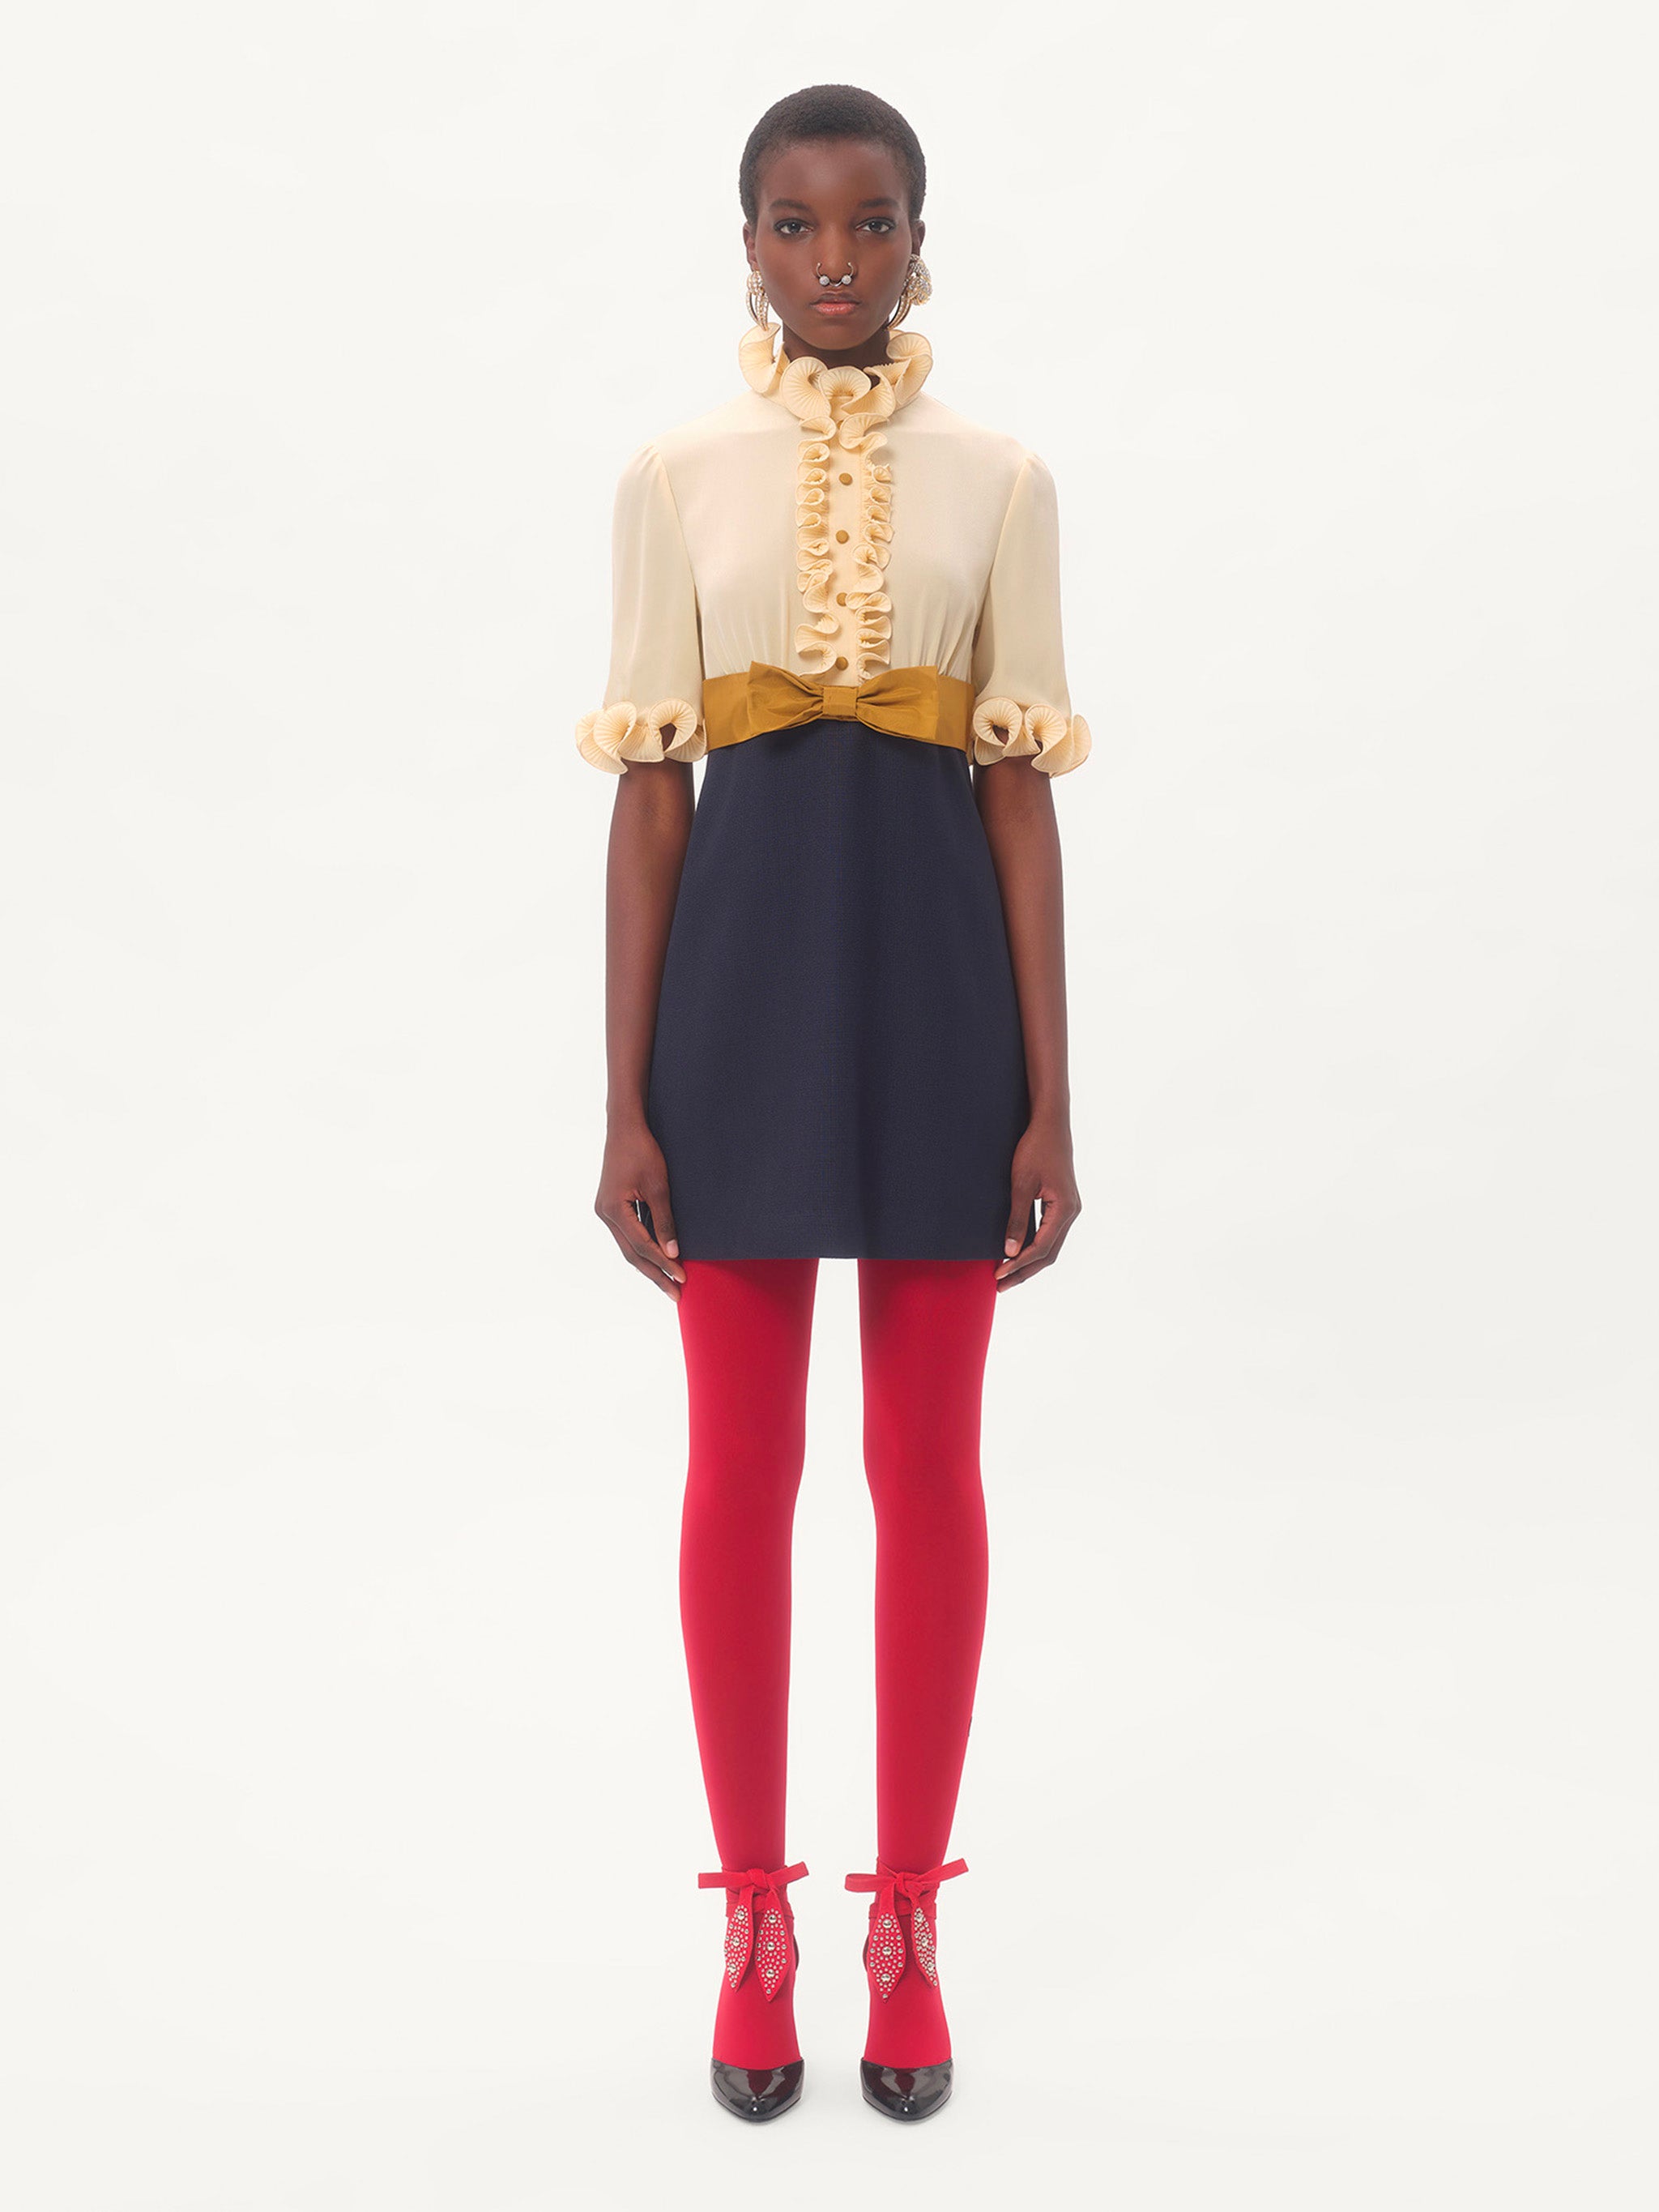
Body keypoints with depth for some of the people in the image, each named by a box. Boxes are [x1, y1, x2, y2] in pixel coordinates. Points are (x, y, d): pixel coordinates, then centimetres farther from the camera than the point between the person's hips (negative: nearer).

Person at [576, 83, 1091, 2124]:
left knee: (929, 1473, 7)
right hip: (744, 975, 0)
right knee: (740, 1471, 6)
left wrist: (1050, 1102, -3)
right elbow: (648, 796, 1)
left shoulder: (999, 481, 5)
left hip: (936, 970, 0)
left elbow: (1024, 797, 2)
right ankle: (754, 1926, 24)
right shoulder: (674, 479, 4)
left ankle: (907, 1926, 24)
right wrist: (625, 1104, -4)